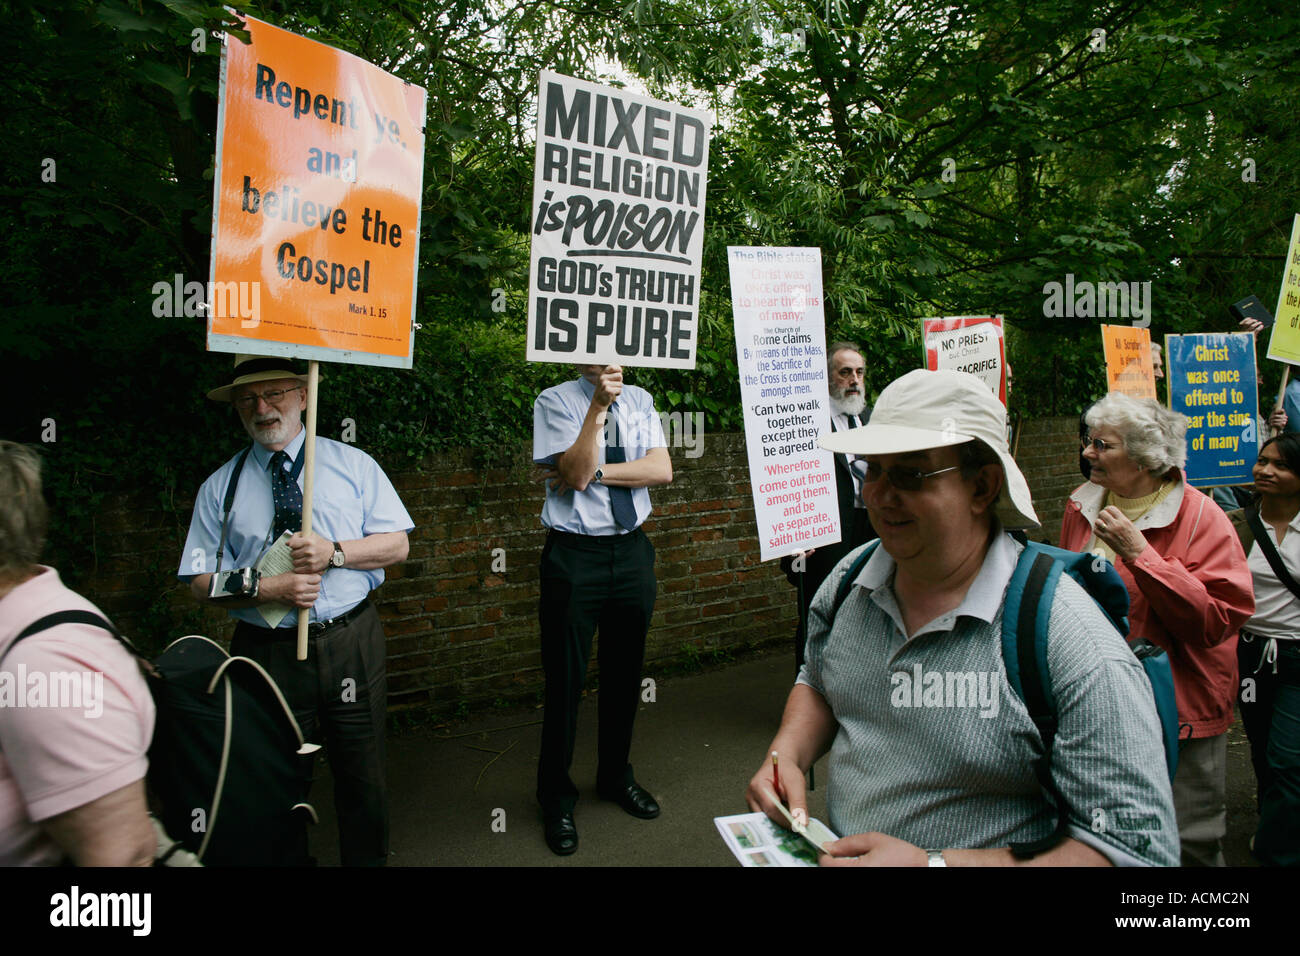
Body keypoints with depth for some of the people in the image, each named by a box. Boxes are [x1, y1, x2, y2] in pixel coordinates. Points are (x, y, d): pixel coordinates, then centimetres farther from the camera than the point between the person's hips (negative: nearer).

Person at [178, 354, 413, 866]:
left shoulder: (352, 464, 4)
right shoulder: (219, 487, 5)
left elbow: (396, 544, 1)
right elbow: (202, 582, 1)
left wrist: (335, 552, -16)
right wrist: (269, 588, -16)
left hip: (351, 645, 0)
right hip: (267, 650, 0)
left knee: (363, 777, 11)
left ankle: (368, 860, 32)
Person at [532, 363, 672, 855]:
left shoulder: (639, 401, 7)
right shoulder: (555, 401, -4)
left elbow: (661, 469, -6)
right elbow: (576, 472, -17)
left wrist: (596, 472, -15)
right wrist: (600, 404, -21)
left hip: (631, 550, 4)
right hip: (575, 553, -4)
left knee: (625, 672, 16)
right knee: (565, 678, 4)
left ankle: (616, 776, 38)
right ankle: (557, 797, 24)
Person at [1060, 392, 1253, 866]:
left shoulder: (1201, 518, -14)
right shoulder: (1083, 506, 4)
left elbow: (1217, 619, -25)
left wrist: (1140, 553, -28)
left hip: (1180, 707, -5)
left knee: (1189, 843, 7)